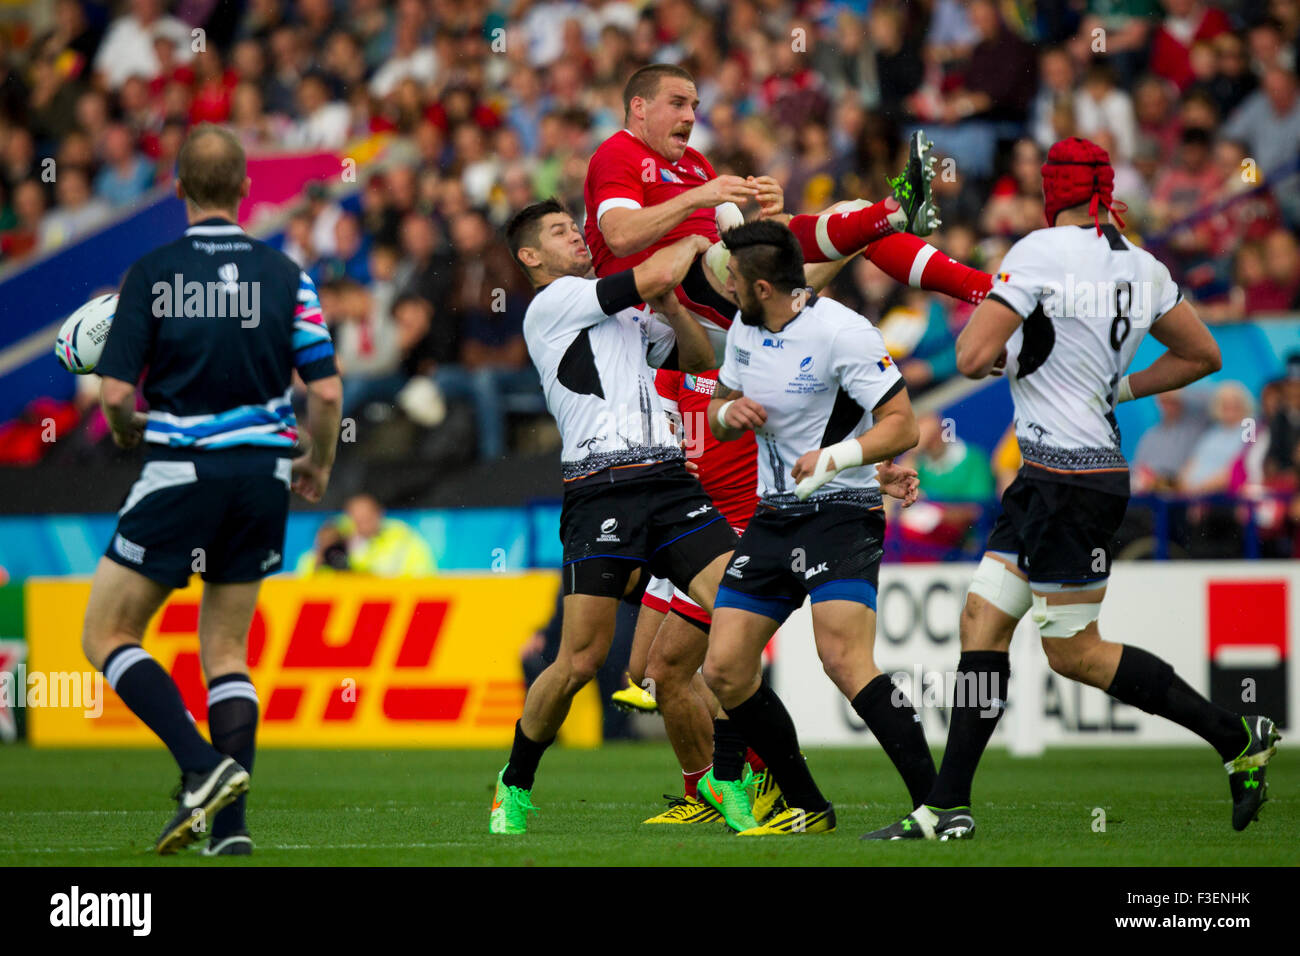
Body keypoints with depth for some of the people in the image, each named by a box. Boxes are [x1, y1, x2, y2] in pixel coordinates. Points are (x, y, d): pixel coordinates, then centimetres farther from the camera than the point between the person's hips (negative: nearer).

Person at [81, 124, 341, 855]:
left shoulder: (153, 274, -7)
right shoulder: (284, 275, 1)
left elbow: (117, 392, -10)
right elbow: (326, 390, -2)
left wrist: (127, 432, 12)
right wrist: (319, 464, 15)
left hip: (181, 472, -4)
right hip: (263, 474, 4)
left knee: (107, 636, 6)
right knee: (228, 651, 15)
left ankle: (203, 766, -13)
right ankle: (230, 822, 3)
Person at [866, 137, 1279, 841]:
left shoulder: (1041, 254, -14)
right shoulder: (1142, 269, 9)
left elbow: (973, 359, -18)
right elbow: (1203, 356, 20)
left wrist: (982, 318, 3)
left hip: (1070, 479, -8)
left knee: (1075, 653, -1)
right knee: (982, 623, 8)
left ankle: (1238, 739, 3)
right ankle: (947, 809, 5)